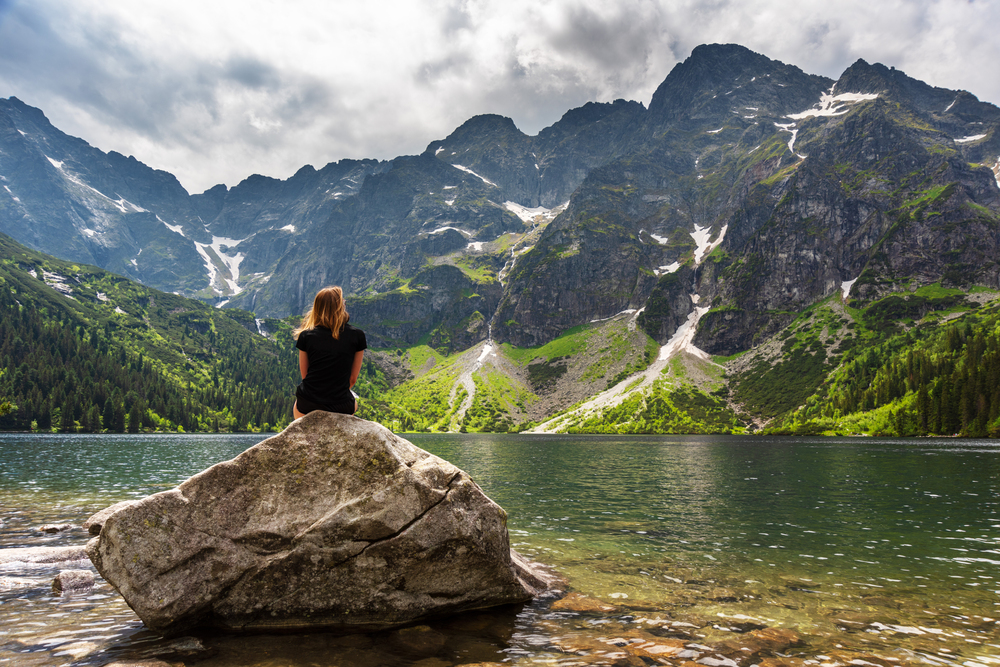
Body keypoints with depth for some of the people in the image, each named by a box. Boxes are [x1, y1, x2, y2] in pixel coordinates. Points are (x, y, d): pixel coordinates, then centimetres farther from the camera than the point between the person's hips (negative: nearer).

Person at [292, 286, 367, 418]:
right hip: (340, 407, -1)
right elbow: (353, 378, 2)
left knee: (297, 407, 37)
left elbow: (304, 375, 6)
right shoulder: (357, 336, -4)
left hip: (307, 405, 1)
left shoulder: (306, 336, -2)